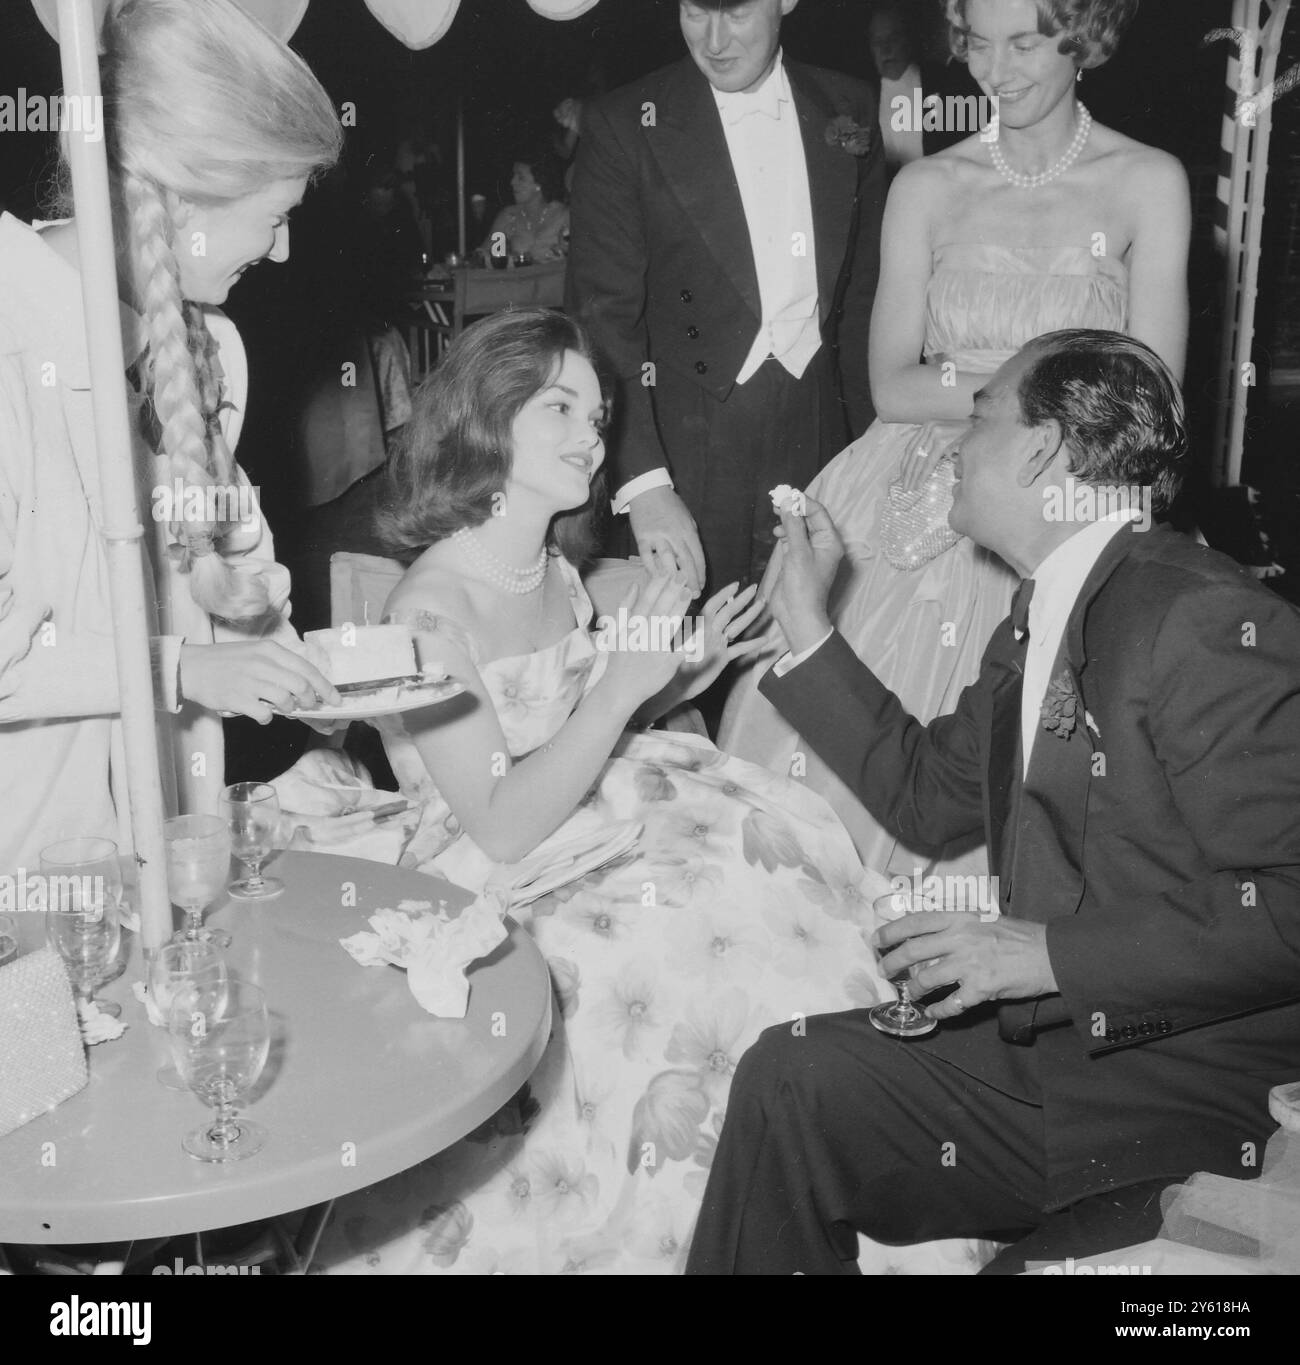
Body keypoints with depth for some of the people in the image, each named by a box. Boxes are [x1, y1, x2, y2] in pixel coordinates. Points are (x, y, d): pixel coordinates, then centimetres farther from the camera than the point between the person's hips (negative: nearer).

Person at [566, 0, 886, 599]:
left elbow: (863, 296, 13)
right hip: (686, 453, -3)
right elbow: (602, 317, -9)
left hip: (819, 442, 3)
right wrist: (643, 482, -20)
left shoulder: (850, 110, 8)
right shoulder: (623, 125, -4)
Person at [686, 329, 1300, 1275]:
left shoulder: (1207, 621, -18)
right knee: (792, 1076, -6)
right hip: (1053, 1038, 7)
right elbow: (926, 792, 18)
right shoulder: (1040, 621, 10)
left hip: (1191, 1105, -7)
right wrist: (807, 627, 14)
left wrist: (1050, 951, -22)